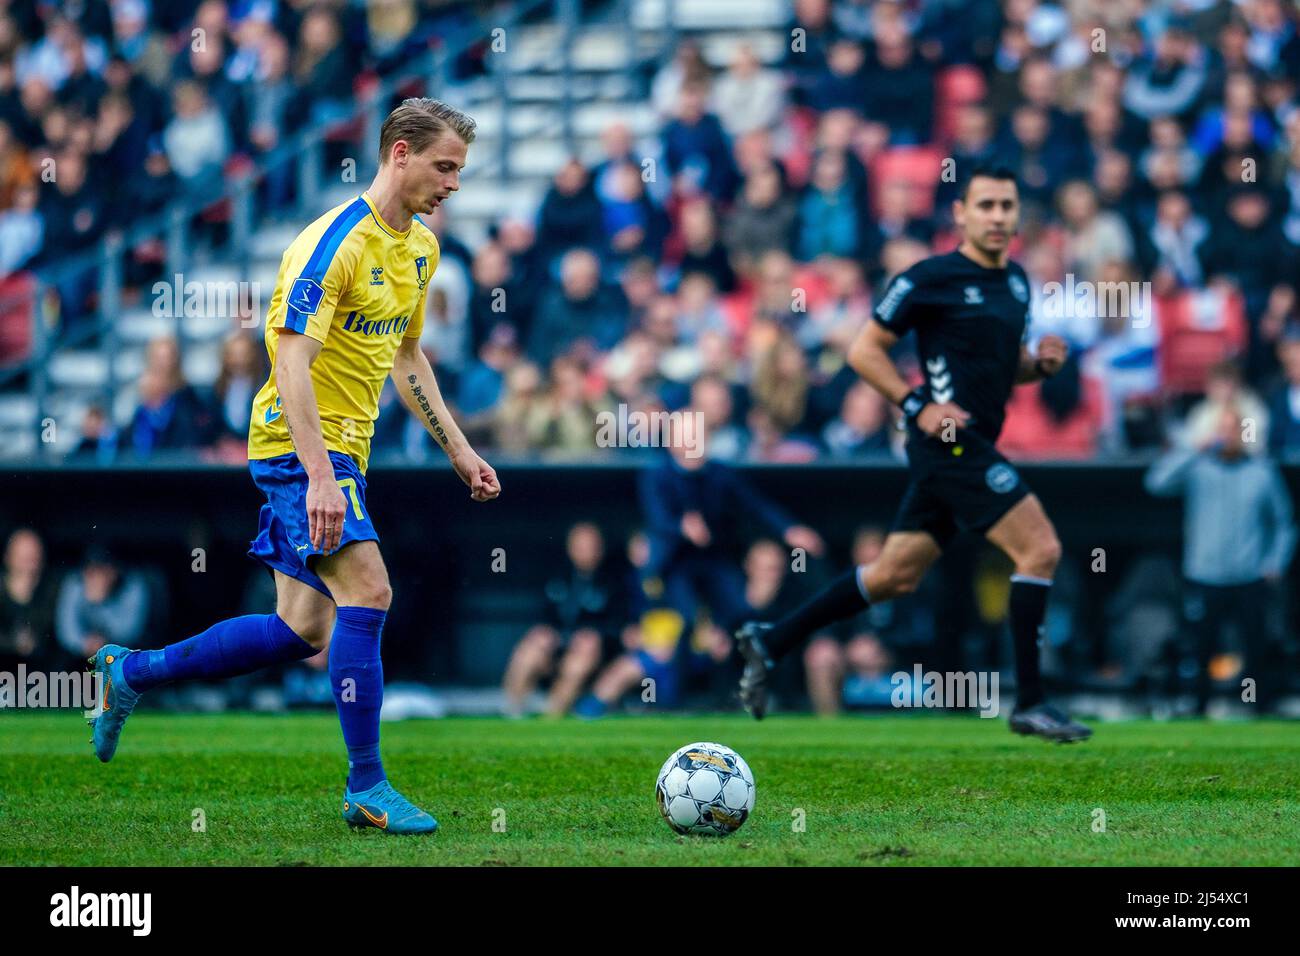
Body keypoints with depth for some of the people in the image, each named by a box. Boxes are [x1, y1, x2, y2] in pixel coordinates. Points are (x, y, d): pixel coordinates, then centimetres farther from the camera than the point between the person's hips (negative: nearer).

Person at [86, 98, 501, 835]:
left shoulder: (420, 248, 12)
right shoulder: (335, 242, -17)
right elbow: (292, 361, -24)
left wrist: (458, 449, 21)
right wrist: (319, 477, -31)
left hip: (342, 450, 9)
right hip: (299, 445, -9)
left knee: (304, 630, 9)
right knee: (368, 591, -19)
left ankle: (131, 672, 25)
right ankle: (367, 787, -13)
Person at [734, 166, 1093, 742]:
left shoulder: (1015, 282, 15)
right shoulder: (932, 278, -10)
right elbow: (864, 351, -6)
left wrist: (1041, 363, 5)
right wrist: (918, 405, -16)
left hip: (972, 448, 9)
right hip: (951, 442, -9)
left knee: (895, 576, 12)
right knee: (1041, 549, -15)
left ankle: (769, 642, 21)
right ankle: (1030, 703, -10)